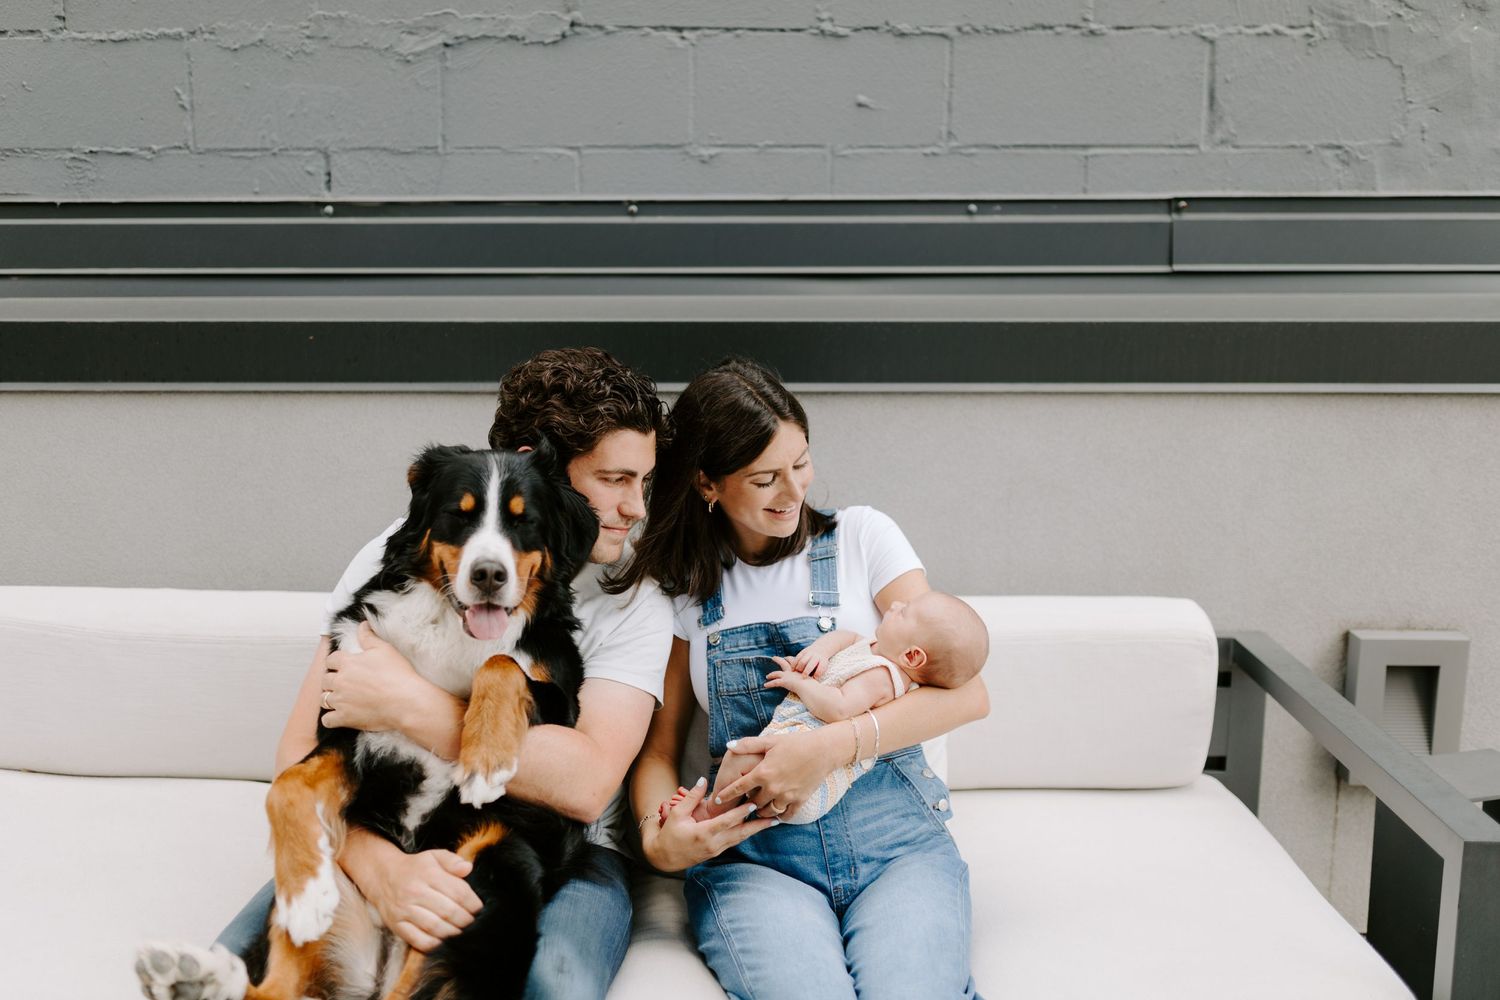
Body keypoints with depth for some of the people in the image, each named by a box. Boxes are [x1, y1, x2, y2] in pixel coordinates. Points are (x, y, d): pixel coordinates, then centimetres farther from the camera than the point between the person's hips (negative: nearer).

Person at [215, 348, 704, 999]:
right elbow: (302, 750, -7)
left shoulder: (632, 599, -6)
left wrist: (407, 706, -22)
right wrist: (382, 866, -26)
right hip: (381, 846, 1)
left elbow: (585, 784, -19)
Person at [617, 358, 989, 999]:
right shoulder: (680, 585, 9)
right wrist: (657, 837, -11)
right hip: (751, 853, 0)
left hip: (895, 834, 1)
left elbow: (966, 692, -3)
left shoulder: (860, 537, 5)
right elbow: (659, 747, 11)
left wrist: (833, 745, -17)